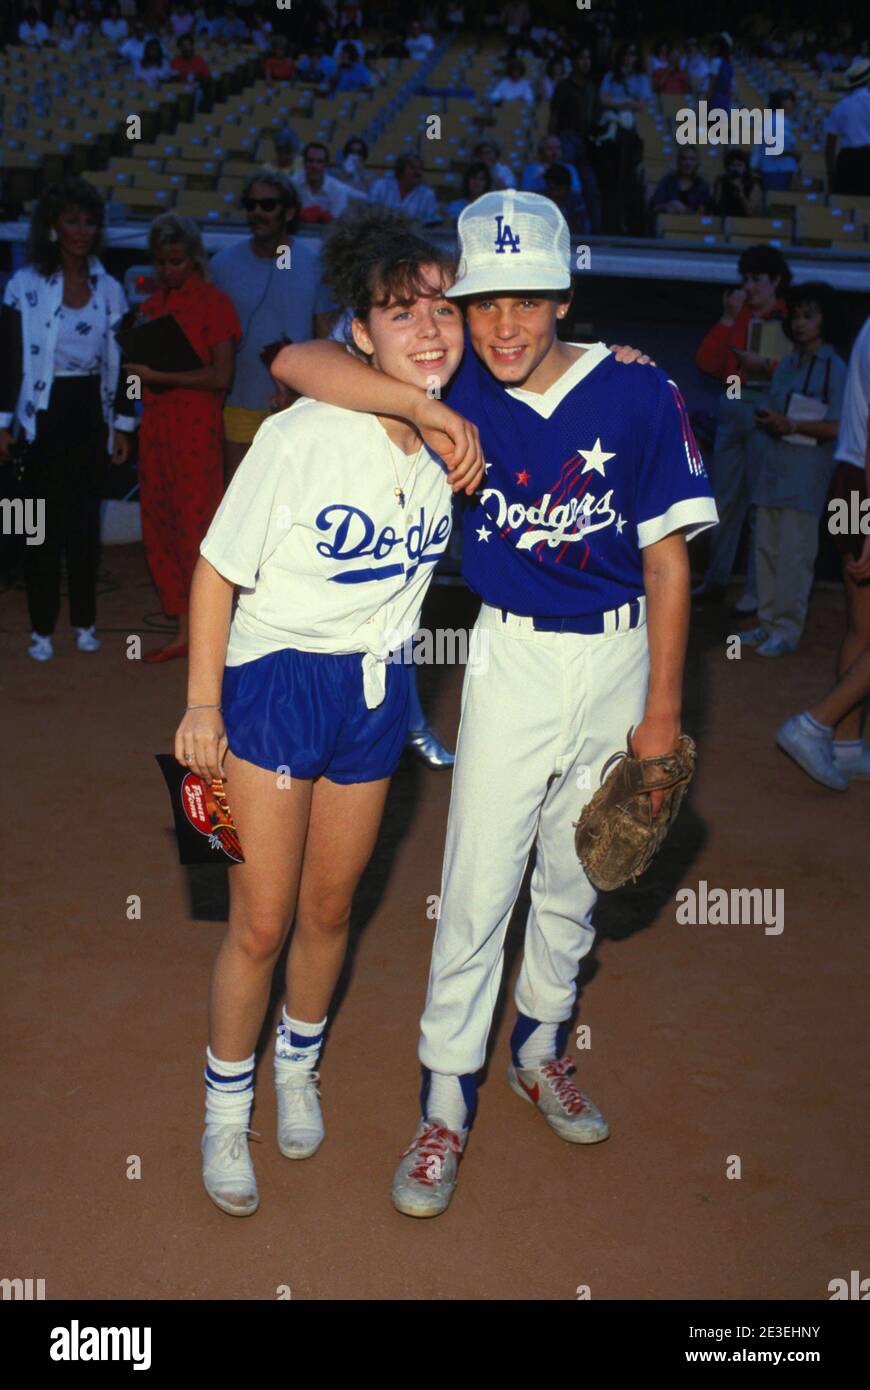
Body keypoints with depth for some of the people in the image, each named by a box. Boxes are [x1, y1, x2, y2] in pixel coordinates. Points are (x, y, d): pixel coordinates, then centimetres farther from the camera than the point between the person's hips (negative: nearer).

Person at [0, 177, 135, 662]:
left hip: (89, 414, 3)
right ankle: (43, 628, 10)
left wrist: (123, 425, 6)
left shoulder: (109, 288, 5)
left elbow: (119, 360, 9)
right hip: (43, 415, -3)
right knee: (45, 523, 2)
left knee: (86, 522, 9)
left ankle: (84, 621, 20)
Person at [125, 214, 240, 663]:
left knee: (196, 528, -6)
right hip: (155, 425, 7)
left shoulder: (214, 301, -4)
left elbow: (220, 376, -12)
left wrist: (158, 376, -14)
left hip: (197, 428, -7)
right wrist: (135, 370, -1)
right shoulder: (150, 305, 15)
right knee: (158, 531, 6)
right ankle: (184, 631, 13)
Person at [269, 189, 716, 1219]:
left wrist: (661, 708, -6)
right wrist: (430, 408, -25)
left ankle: (540, 1049, 40)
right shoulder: (460, 387, -8)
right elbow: (296, 361, -16)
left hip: (620, 656, 1)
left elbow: (667, 561, -6)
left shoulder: (640, 396, -11)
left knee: (573, 875, 17)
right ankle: (447, 1097, 17)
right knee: (478, 886, 0)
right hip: (513, 658, -1)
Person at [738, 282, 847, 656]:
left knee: (794, 555, -5)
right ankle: (768, 622, 18)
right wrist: (765, 419, -3)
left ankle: (787, 629, 1)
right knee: (765, 550, 8)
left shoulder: (835, 369, -5)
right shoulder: (787, 364, 15)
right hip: (771, 469, 7)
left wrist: (791, 426, -18)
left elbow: (837, 427, -12)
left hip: (805, 474, -7)